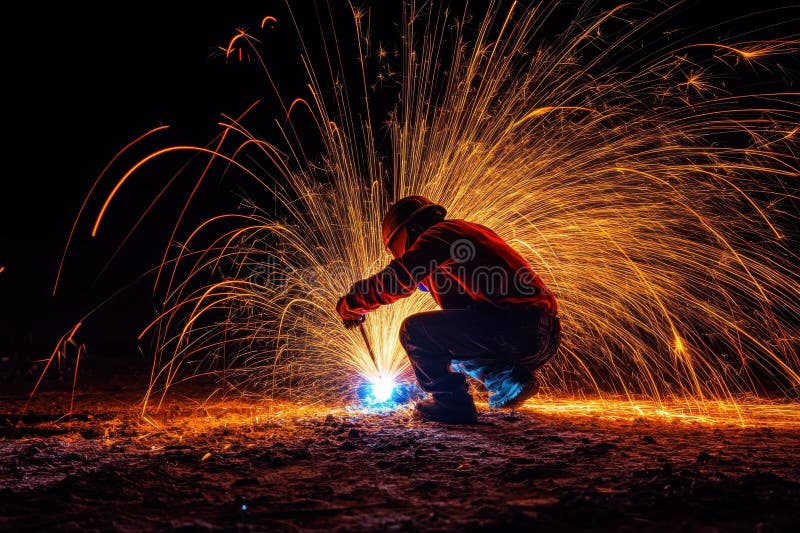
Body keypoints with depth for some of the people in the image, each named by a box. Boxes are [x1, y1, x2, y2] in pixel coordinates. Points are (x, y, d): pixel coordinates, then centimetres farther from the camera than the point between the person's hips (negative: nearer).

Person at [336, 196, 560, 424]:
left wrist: (349, 304, 5)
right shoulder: (470, 232, 28)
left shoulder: (439, 235, -1)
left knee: (414, 330, -5)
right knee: (451, 343, 28)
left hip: (515, 327, -10)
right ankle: (509, 380, 12)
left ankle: (452, 403, 0)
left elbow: (394, 281, -10)